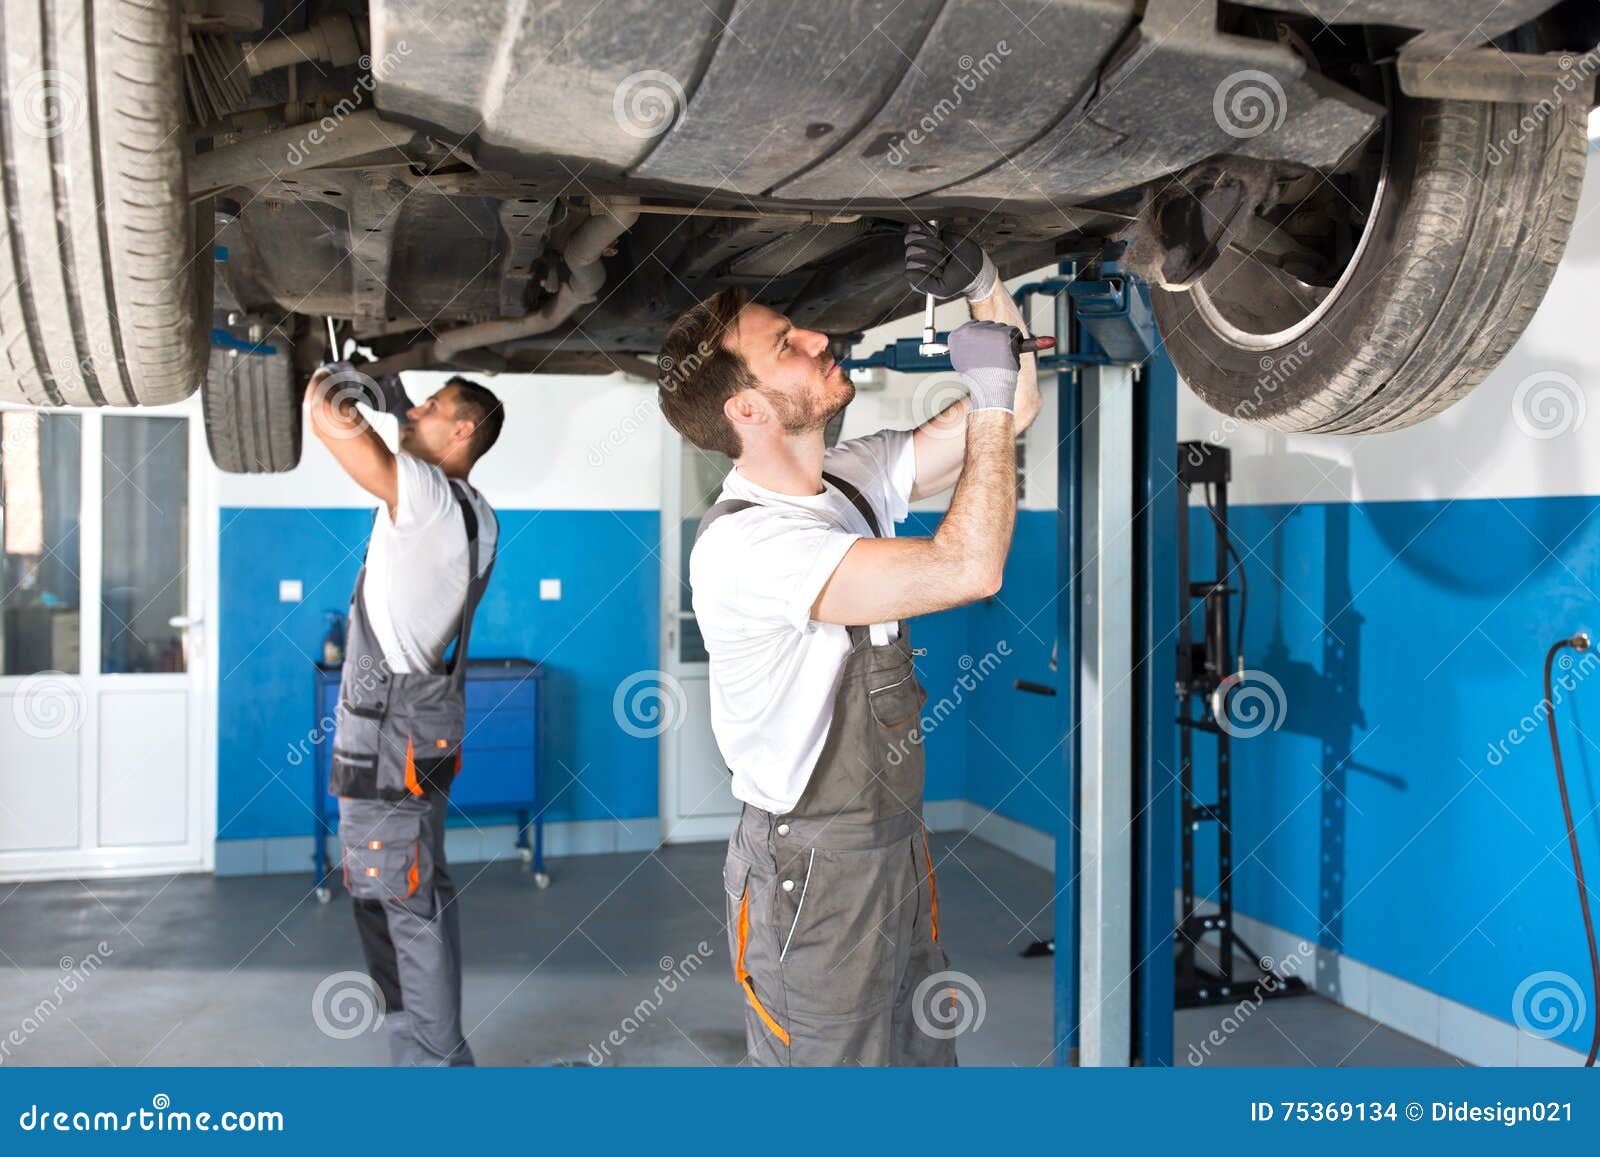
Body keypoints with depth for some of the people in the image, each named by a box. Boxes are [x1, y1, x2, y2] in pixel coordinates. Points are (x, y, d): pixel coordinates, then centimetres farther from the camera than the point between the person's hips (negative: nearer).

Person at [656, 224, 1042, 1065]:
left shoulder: (852, 479, 3)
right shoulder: (742, 544, -24)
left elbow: (1012, 411, 10)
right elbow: (967, 569, -30)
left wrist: (984, 291, -6)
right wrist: (990, 395, -19)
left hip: (897, 840, 8)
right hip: (812, 870, -8)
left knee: (925, 1054, 19)